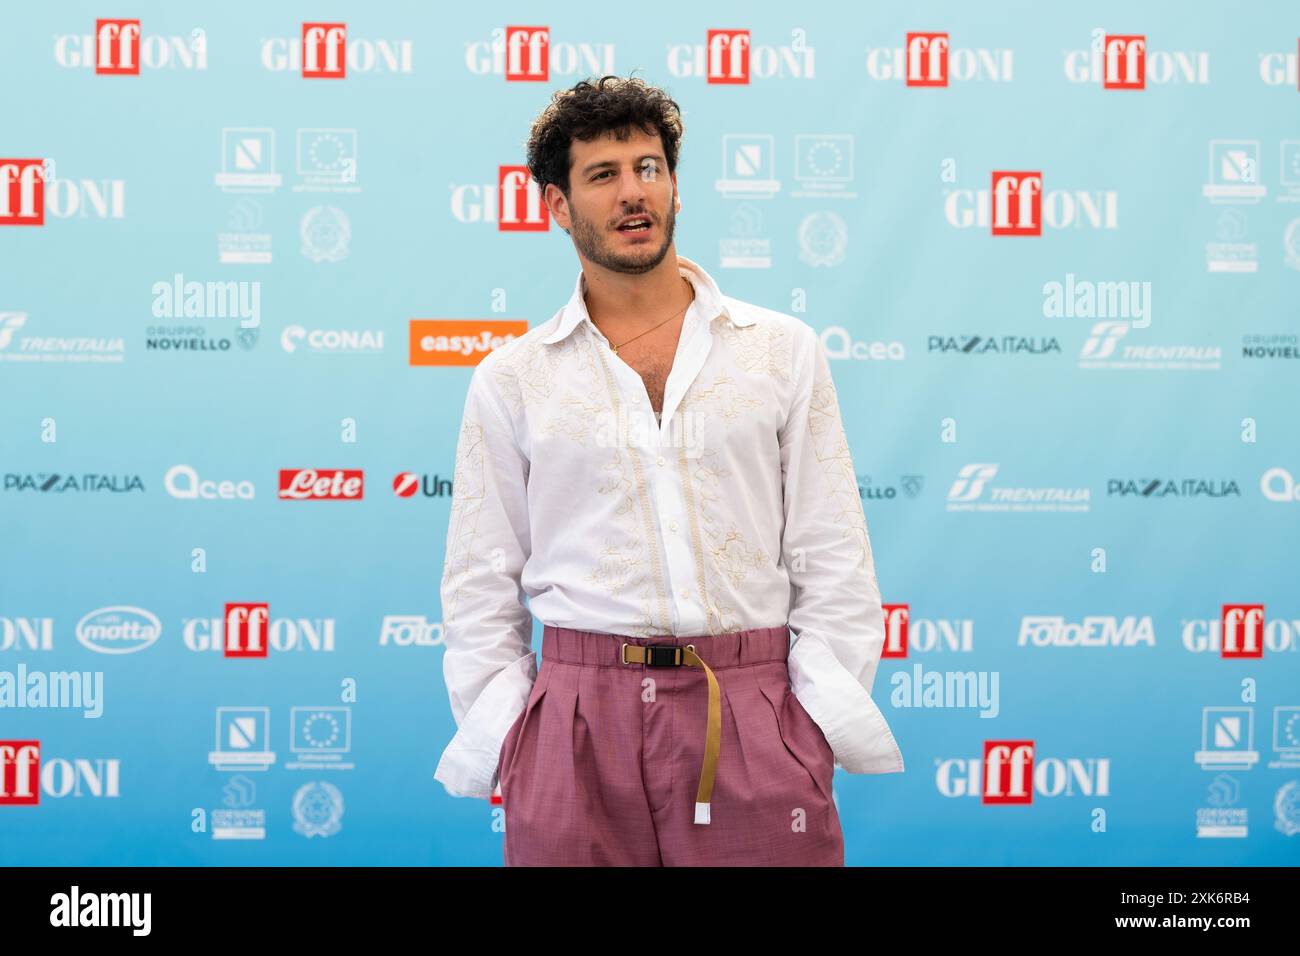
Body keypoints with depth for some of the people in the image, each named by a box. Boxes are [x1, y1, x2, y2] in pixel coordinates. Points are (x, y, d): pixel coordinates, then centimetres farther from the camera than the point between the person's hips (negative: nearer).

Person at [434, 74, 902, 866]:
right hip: (579, 723, 0)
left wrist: (824, 720, -2)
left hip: (752, 721, 0)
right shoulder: (511, 379, 8)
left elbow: (835, 562, 7)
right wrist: (503, 746, 1)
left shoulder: (784, 350, 8)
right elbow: (481, 588, 9)